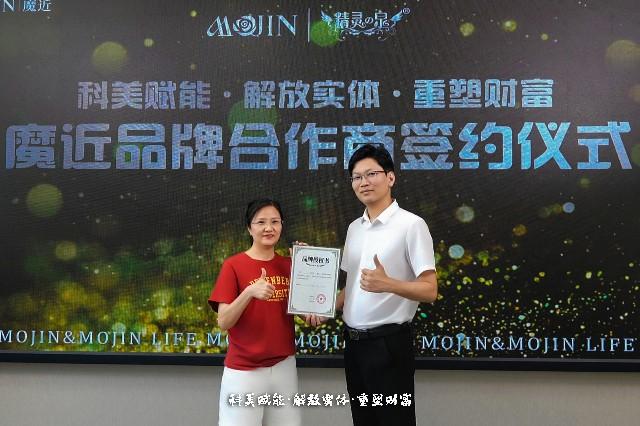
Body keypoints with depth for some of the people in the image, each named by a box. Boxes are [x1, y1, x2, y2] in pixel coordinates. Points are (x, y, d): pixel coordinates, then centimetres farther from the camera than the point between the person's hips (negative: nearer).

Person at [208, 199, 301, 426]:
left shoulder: (289, 265, 6)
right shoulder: (233, 265, -7)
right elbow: (223, 322, -11)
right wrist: (249, 292, -28)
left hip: (284, 366, 4)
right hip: (244, 370, -4)